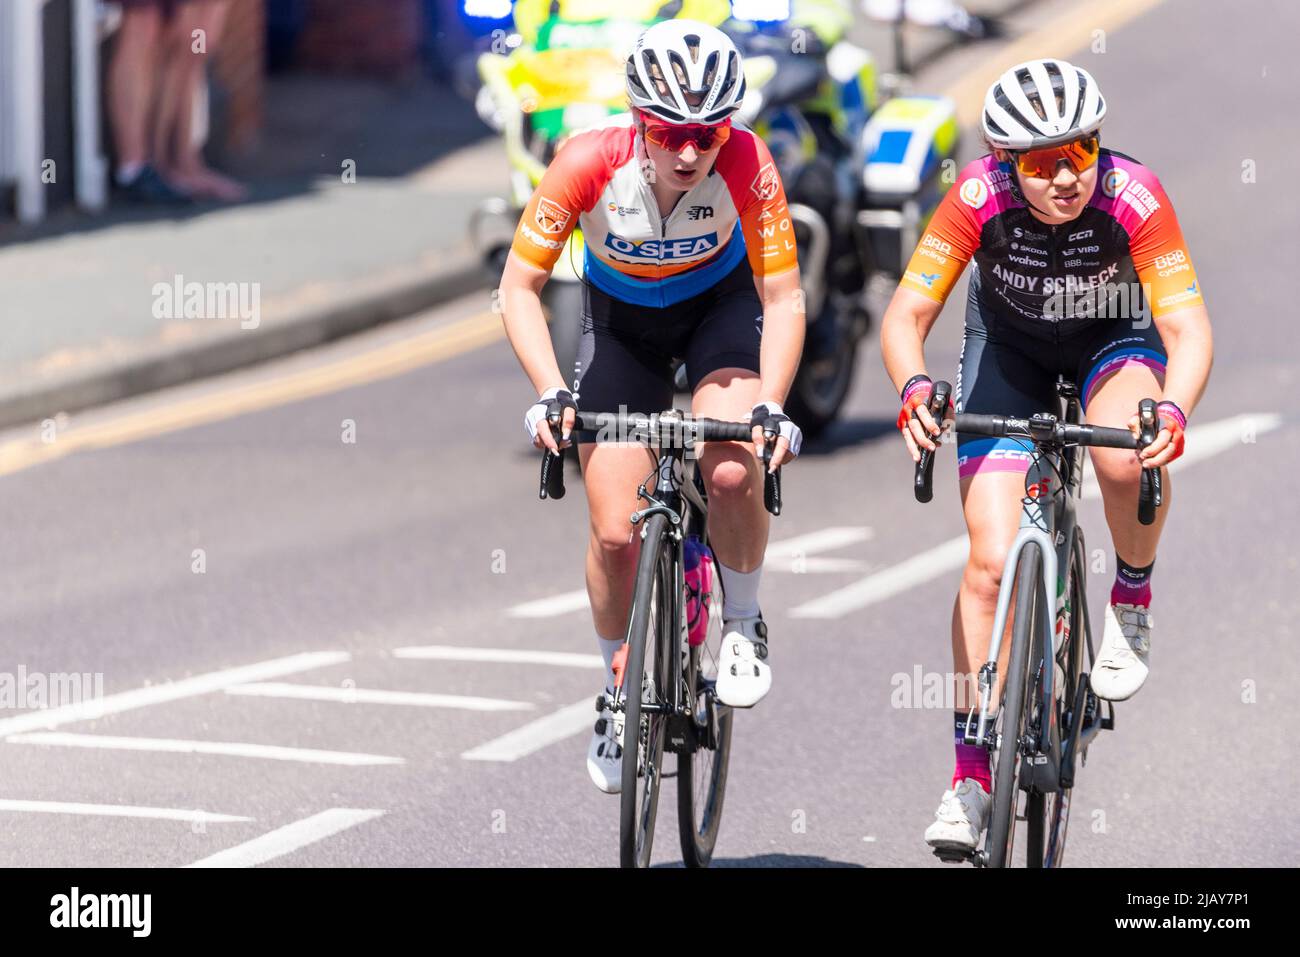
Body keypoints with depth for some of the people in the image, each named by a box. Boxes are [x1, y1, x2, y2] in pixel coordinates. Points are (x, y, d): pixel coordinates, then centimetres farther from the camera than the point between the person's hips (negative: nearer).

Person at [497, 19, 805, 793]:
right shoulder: (591, 163, -32)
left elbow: (782, 299, -25)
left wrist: (769, 407, -38)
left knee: (731, 470, -27)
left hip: (721, 301, -1)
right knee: (617, 532, -6)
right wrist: (551, 393, -37)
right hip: (622, 314, 1)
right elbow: (520, 286, -25)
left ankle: (744, 623, 1)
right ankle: (621, 693, 18)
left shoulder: (747, 164, -32)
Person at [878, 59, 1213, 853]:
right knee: (991, 561, -11)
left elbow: (1187, 327, -35)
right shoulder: (980, 198, -29)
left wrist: (1173, 410, -55)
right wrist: (913, 387, -48)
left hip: (1115, 341, -1)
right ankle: (972, 774, -2)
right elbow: (907, 315, -27)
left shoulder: (1133, 196, -32)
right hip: (1011, 346, 1)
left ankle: (1134, 600, -4)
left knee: (1125, 458, -36)